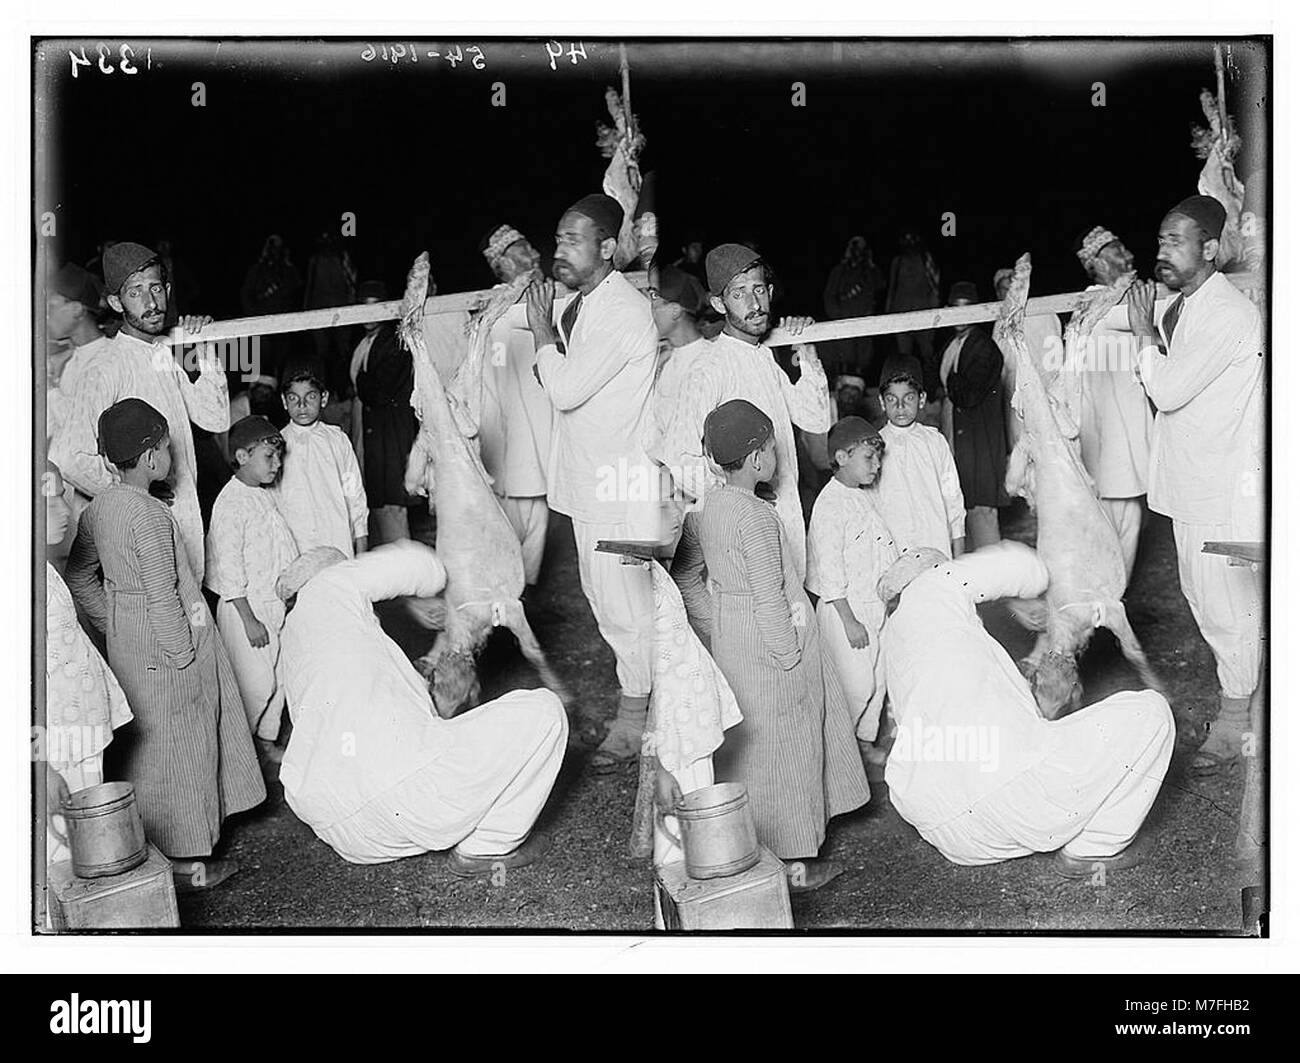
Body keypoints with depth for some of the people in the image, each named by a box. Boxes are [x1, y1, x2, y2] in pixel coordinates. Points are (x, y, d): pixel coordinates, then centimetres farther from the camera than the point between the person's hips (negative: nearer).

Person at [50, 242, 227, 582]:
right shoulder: (105, 372, -16)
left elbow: (215, 419, 10)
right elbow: (67, 458, -24)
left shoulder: (169, 353, 8)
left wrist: (205, 354, 0)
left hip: (187, 518, 7)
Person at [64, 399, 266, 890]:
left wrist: (113, 626, 16)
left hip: (125, 646, 8)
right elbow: (163, 597, -23)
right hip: (163, 650, -8)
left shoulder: (98, 507, 4)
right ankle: (186, 861, 14)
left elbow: (79, 577, 13)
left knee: (143, 748, 19)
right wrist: (184, 657, -17)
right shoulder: (150, 515, -23)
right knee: (177, 751, 3)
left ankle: (148, 846, 31)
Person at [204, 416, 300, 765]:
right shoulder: (230, 503, -18)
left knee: (278, 680, 15)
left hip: (276, 603, 9)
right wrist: (249, 619, -20)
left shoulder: (264, 496, 9)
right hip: (246, 607, -8)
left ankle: (266, 742, 29)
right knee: (256, 684, -1)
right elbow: (229, 567, -20)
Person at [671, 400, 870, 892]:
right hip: (767, 648, -8)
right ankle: (791, 864, 17)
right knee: (781, 750, 5)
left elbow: (686, 575, 11)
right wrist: (790, 658, -16)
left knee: (744, 748, 18)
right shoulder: (757, 518, -23)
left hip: (728, 643, 8)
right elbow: (770, 599, -23)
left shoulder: (705, 506, 2)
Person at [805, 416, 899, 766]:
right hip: (846, 608, -8)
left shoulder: (868, 497, 8)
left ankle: (865, 741, 30)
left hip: (877, 604, 8)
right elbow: (829, 570, -20)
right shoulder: (830, 504, -19)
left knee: (878, 680, 15)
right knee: (857, 685, -2)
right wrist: (849, 620, -20)